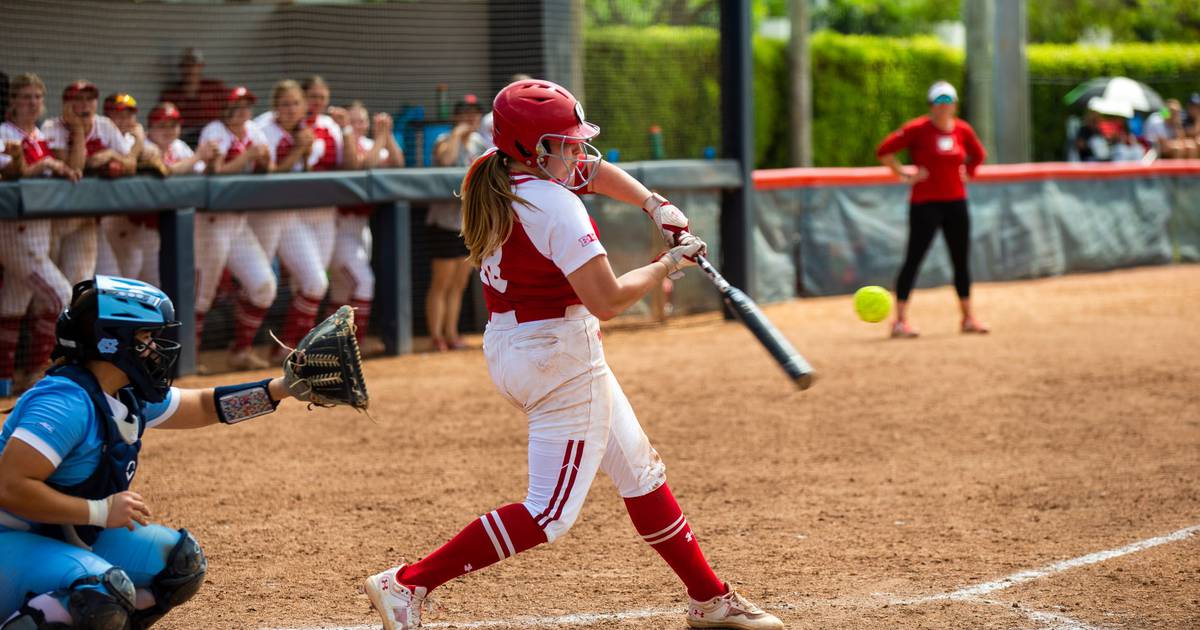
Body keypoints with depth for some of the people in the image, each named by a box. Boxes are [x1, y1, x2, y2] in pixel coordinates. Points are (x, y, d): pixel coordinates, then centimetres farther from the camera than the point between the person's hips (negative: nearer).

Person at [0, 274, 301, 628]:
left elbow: (204, 406, 20)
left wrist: (282, 388, 9)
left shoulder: (131, 397, 4)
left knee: (182, 561, 8)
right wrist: (100, 511, -28)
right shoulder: (67, 403, -25)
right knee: (106, 591, -34)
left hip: (75, 538, 10)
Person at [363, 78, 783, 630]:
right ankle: (407, 583, -5)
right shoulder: (555, 205, -23)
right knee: (549, 514, -4)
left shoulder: (491, 177, 5)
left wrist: (655, 205, 8)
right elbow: (608, 301, -26)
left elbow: (590, 169, 20)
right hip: (561, 356, -11)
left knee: (640, 474, 19)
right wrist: (668, 265, -10)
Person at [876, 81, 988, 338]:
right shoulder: (918, 129, -9)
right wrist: (903, 174, -11)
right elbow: (884, 151, -11)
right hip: (925, 203, -6)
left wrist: (967, 173, 12)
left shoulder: (962, 130, 6)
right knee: (913, 259, -8)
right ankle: (900, 320, -7)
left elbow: (978, 154, 26)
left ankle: (968, 317, 22)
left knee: (962, 261, 11)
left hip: (956, 202, 6)